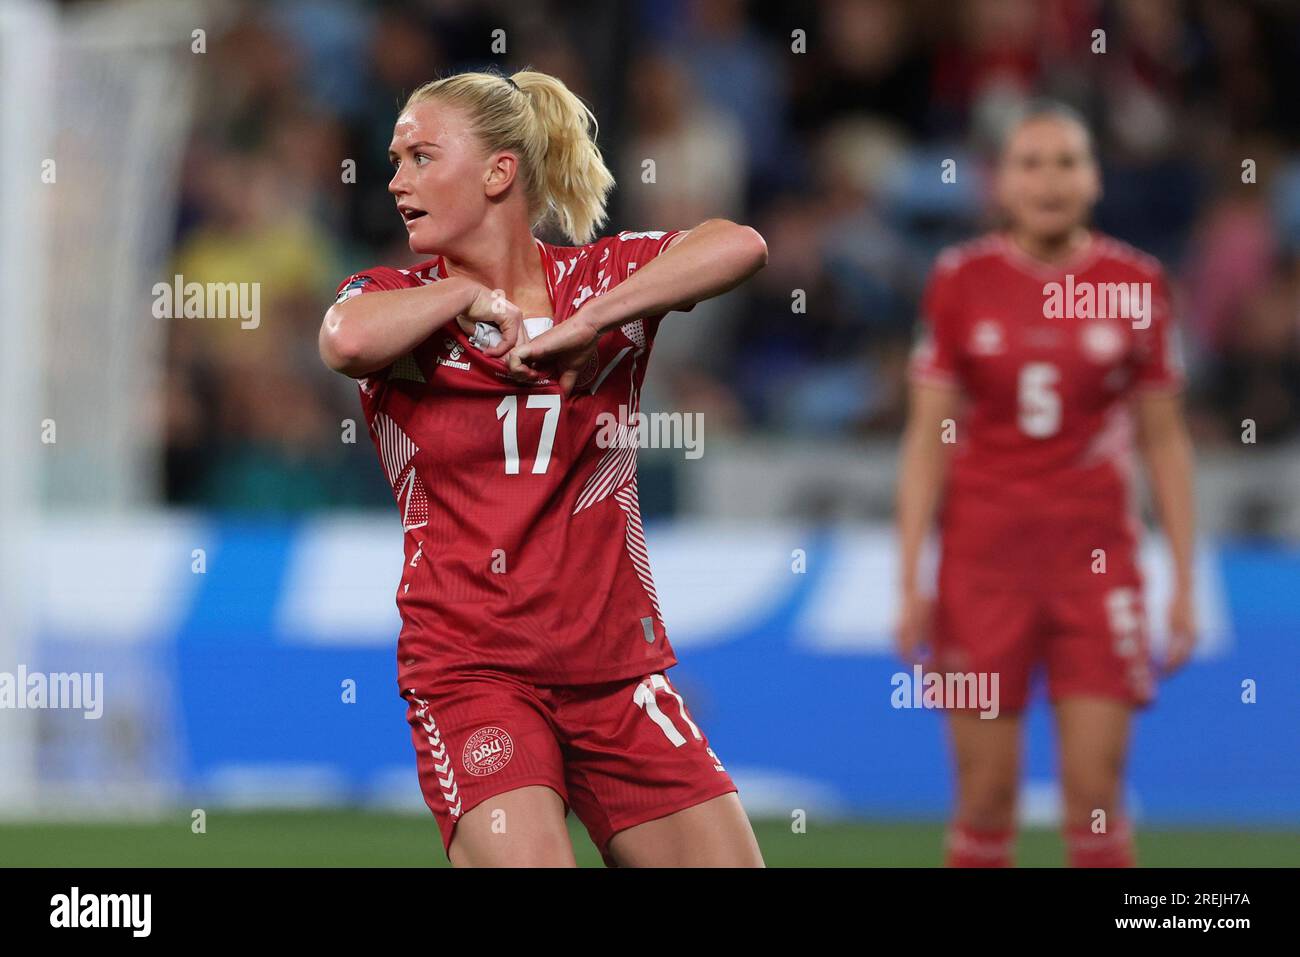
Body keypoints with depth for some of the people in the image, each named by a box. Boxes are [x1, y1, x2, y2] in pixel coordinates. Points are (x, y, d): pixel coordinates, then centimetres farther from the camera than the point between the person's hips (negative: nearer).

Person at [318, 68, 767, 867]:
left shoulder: (600, 278, 5)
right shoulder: (396, 300, 3)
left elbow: (740, 246, -15)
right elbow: (347, 341, -23)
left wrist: (586, 323, -17)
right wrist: (472, 296, -9)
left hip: (618, 669, 3)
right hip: (469, 672, -2)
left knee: (725, 856, -1)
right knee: (523, 855, -24)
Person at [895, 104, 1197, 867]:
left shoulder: (1136, 284, 2)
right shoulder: (962, 282, 1)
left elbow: (1164, 440, 7)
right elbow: (928, 439, 3)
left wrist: (1185, 584, 3)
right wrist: (911, 582, -2)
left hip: (1096, 558, 0)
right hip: (983, 559, 0)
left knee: (1095, 795, -5)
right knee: (987, 801, 1)